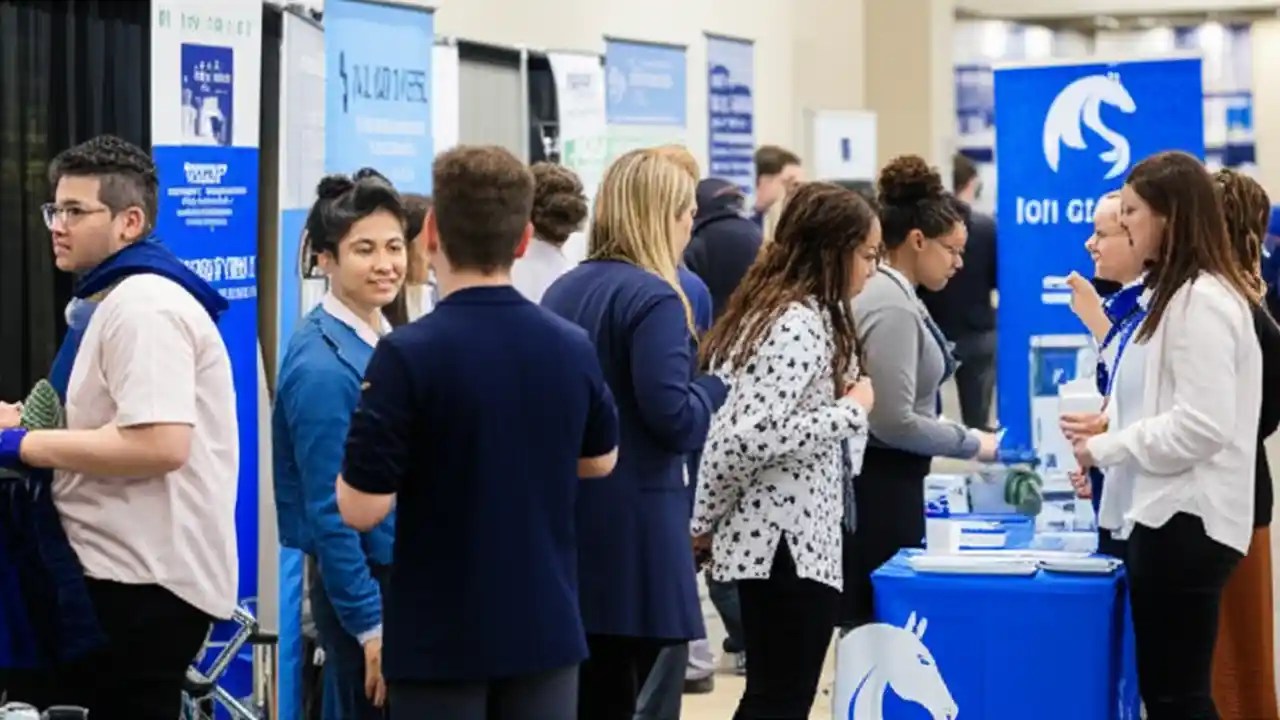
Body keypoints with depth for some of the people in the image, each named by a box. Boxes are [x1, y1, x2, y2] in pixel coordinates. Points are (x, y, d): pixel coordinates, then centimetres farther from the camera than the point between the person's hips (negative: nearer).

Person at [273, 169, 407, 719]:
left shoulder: (388, 341, 9)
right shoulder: (322, 366, -18)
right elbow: (329, 512, -19)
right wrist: (372, 626, -19)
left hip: (401, 575, 9)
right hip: (362, 585, -9)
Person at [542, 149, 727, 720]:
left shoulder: (561, 292, 12)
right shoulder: (654, 298, -13)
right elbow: (676, 420, -19)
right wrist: (717, 387, -1)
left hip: (566, 515, 8)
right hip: (634, 525, -8)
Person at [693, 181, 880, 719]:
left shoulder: (775, 309, 13)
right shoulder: (798, 326, -19)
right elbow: (748, 436, -29)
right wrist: (851, 409, -19)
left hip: (777, 538, 10)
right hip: (789, 543, -10)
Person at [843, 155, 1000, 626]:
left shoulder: (891, 295, 12)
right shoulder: (892, 307, -18)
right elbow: (893, 422, -23)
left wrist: (961, 435, 13)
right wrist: (972, 444, -11)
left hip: (885, 483, 10)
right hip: (880, 486, -10)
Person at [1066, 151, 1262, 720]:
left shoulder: (1201, 301, -17)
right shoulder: (1185, 294, 16)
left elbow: (1202, 426, -22)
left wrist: (1106, 449, -12)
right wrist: (1112, 429, 11)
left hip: (1185, 521, -11)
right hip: (1175, 514, 11)